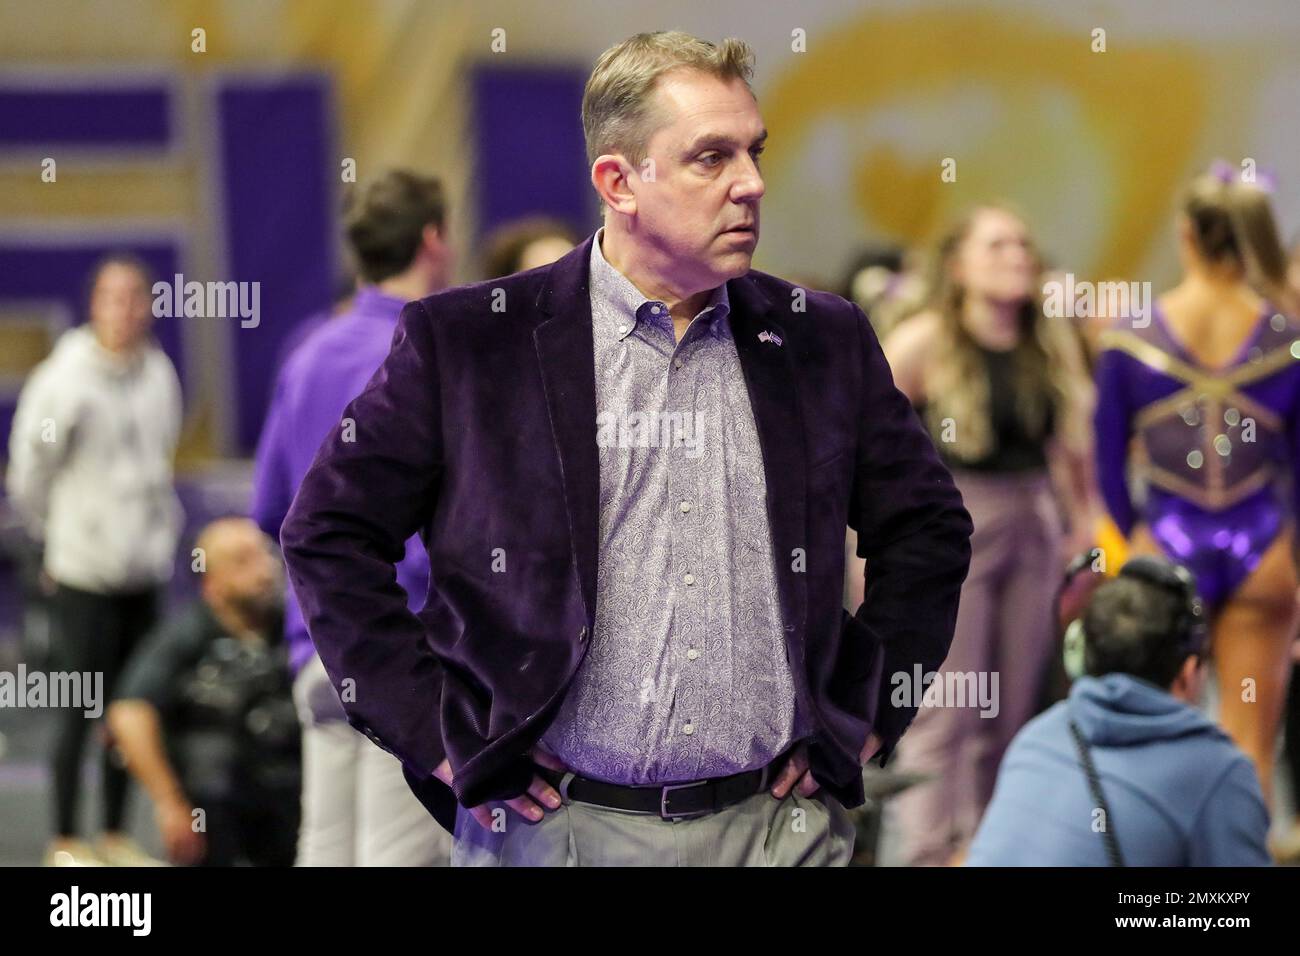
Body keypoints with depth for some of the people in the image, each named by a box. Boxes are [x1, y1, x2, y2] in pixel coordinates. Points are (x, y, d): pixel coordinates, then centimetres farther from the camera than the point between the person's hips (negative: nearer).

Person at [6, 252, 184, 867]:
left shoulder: (159, 374, 5)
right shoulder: (63, 378, -12)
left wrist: (161, 528, 12)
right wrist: (58, 534, 8)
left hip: (145, 568, 5)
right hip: (84, 570, -5)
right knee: (81, 708, -3)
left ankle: (115, 834, 21)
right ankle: (65, 841, 6)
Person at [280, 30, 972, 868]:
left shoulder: (826, 343, 9)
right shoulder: (465, 342, -1)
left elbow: (928, 529, 18)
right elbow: (328, 533, 0)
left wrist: (865, 715, 10)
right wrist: (432, 735, -4)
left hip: (779, 825, 2)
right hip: (549, 825, -2)